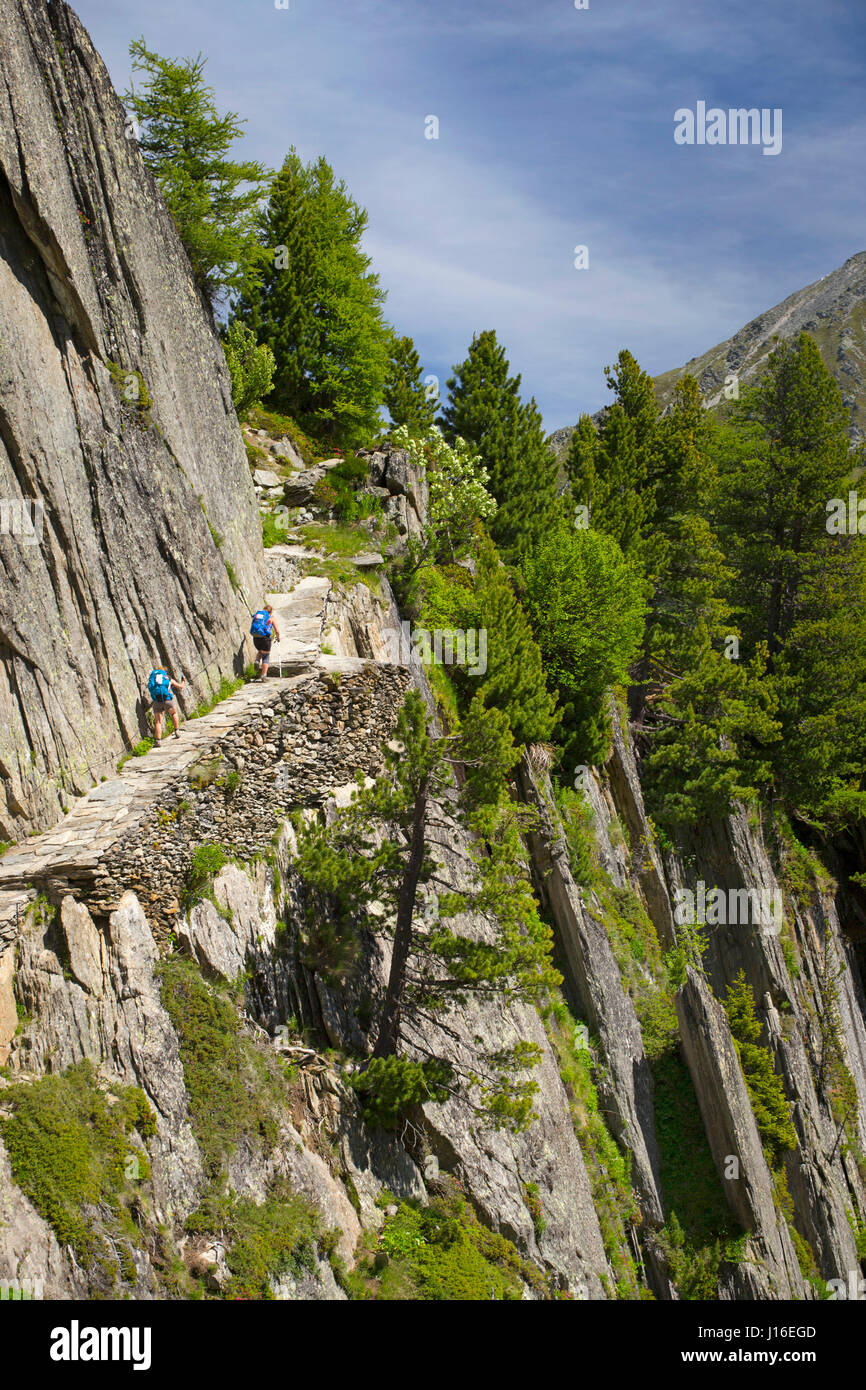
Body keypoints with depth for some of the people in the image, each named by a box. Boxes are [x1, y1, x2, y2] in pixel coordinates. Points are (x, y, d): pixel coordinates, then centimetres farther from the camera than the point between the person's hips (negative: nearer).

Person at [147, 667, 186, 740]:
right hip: (167, 699, 0)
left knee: (158, 722, 5)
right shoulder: (168, 678, 21)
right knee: (174, 713, 30)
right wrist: (183, 681, 56)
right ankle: (176, 732, 28)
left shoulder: (152, 677, 22)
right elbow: (180, 686, 34)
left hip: (157, 701, 0)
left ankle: (158, 741, -6)